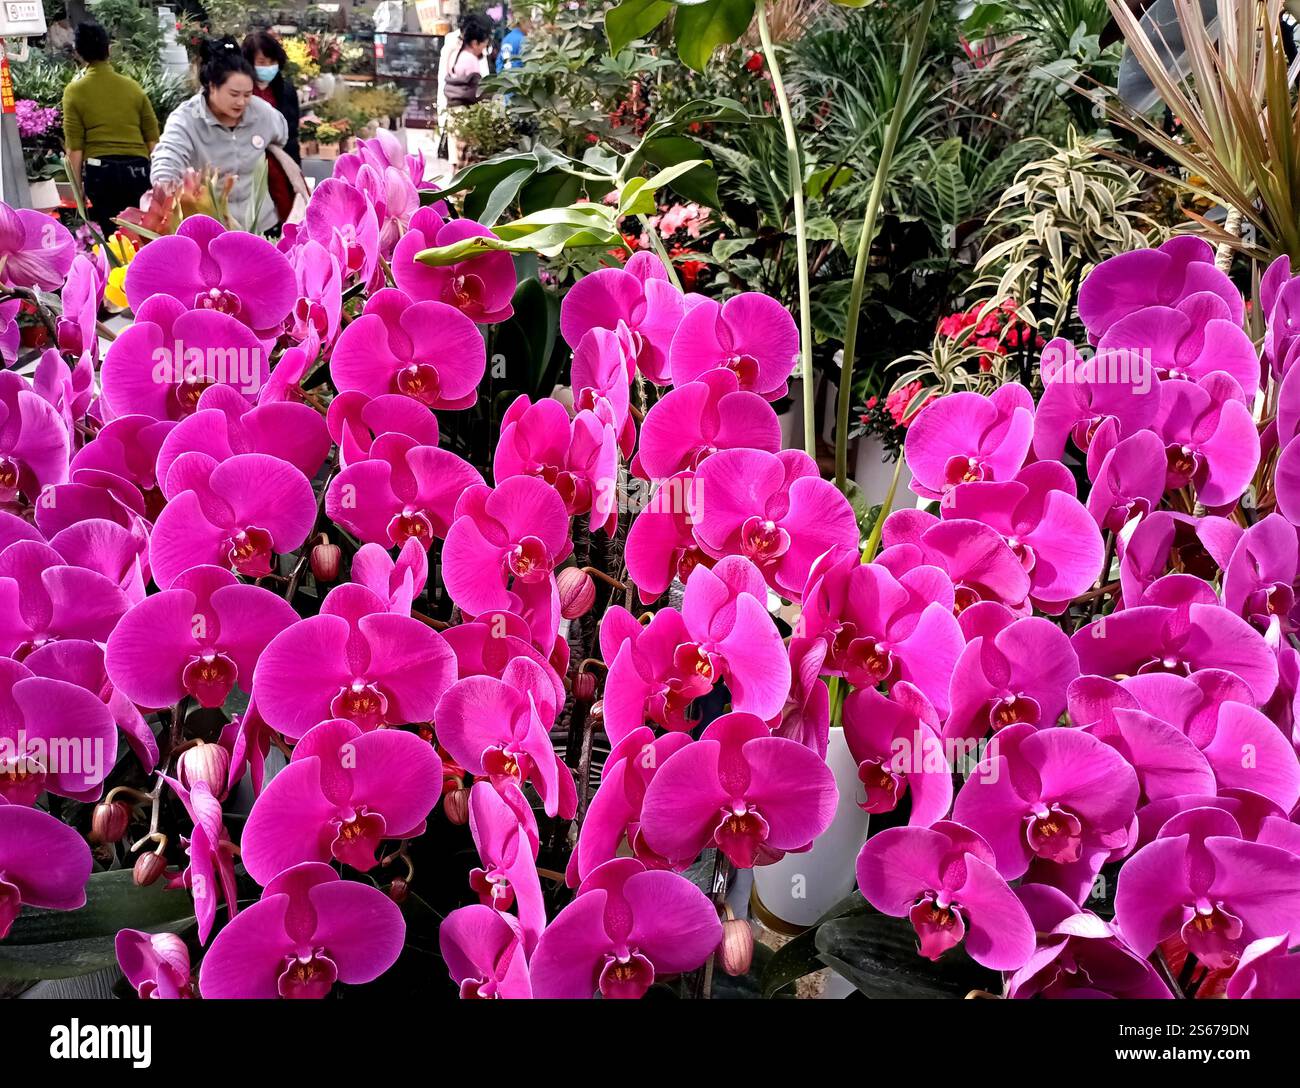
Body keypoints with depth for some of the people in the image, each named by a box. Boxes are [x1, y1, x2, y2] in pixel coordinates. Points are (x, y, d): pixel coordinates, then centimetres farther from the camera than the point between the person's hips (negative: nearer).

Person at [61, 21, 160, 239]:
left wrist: (79, 188, 5)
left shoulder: (75, 91, 2)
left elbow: (75, 147, -2)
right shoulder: (132, 86, 10)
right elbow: (152, 139, 11)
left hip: (100, 171, -2)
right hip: (138, 168, 2)